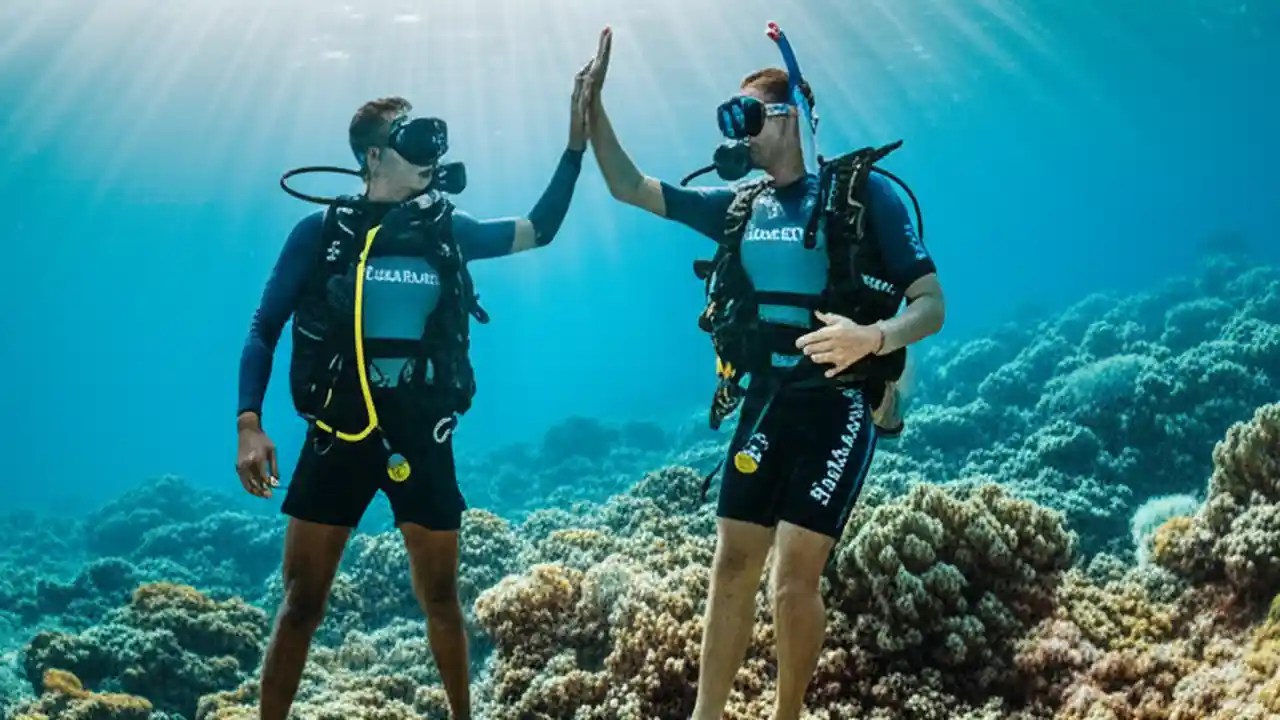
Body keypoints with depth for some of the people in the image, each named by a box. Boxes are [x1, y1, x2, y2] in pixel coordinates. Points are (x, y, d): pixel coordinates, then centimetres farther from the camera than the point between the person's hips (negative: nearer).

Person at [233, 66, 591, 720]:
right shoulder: (320, 231, -3)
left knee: (441, 597, 13)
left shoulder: (445, 231, 5)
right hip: (338, 437, -2)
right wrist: (249, 424, -12)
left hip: (421, 440, 2)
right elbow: (263, 329, -1)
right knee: (301, 603, 1)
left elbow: (538, 230, 9)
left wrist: (576, 143, 0)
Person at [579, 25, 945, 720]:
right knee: (730, 571, 6)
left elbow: (930, 305, -10)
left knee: (792, 584, -6)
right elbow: (629, 187, 12)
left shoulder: (863, 191, -8)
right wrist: (593, 105, 2)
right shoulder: (737, 204, 9)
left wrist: (874, 338, -30)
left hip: (839, 406, -5)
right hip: (765, 404, 6)